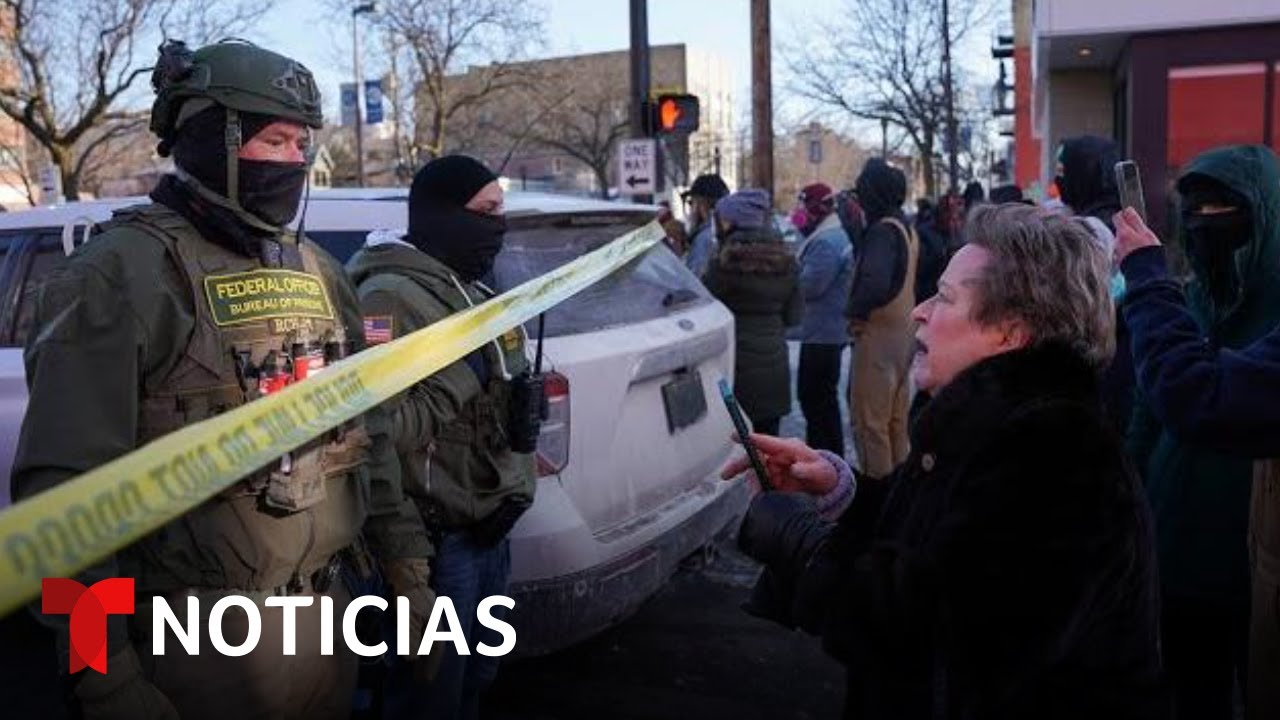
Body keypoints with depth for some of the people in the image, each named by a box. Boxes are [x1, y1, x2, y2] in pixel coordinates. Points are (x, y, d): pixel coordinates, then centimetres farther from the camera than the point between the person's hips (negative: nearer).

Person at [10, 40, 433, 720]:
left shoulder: (319, 271, 10)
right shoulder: (126, 272, -12)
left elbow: (368, 433, 16)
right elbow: (63, 489, -16)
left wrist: (406, 562, 12)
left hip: (328, 619, 6)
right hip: (203, 641, -6)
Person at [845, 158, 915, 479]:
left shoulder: (882, 230, -19)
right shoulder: (906, 227, 11)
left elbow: (875, 283, -34)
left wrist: (855, 310, -18)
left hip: (879, 332, -10)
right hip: (904, 330, 10)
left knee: (869, 421, -2)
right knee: (896, 418, 19)